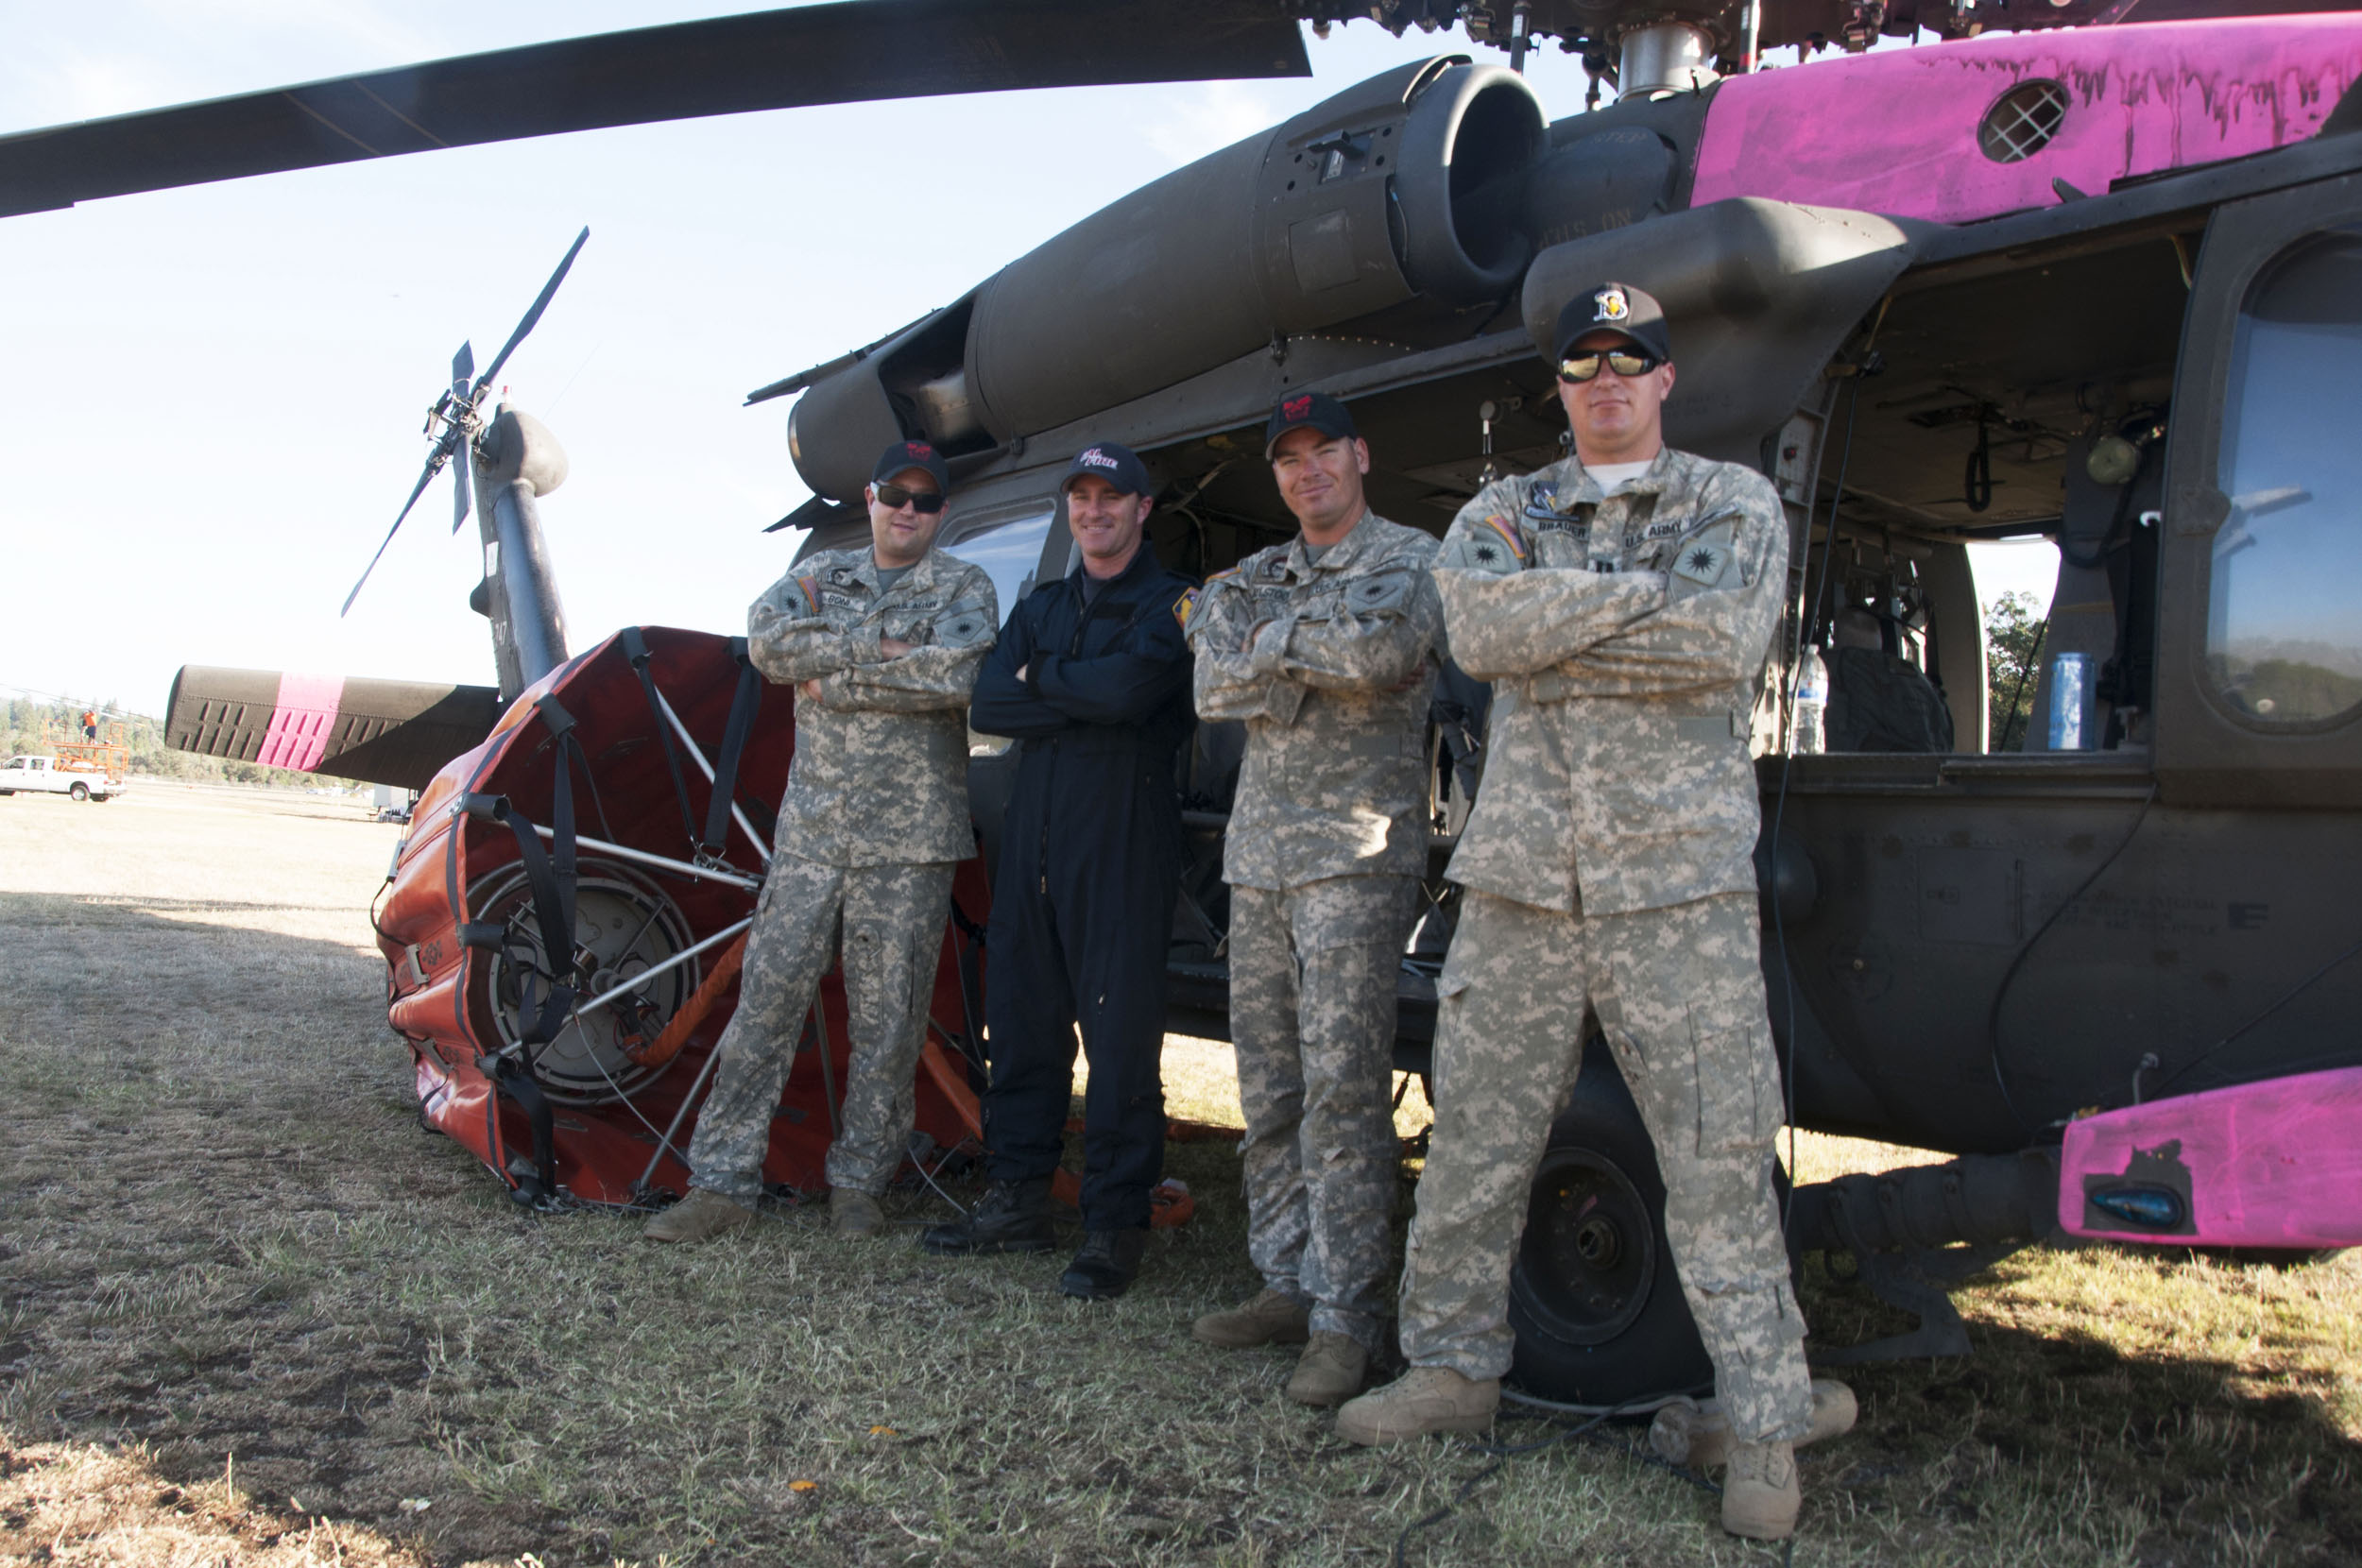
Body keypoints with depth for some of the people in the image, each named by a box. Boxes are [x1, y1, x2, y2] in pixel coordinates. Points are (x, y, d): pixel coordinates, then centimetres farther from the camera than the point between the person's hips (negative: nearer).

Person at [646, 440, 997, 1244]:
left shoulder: (964, 587, 4)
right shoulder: (820, 573, 14)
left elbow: (952, 675, -17)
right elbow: (768, 638, -6)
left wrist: (830, 677, -10)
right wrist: (879, 650, -14)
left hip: (911, 839, -2)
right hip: (811, 827, 3)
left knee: (889, 1016, 3)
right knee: (767, 995, 1)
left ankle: (860, 1182, 16)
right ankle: (723, 1180, 8)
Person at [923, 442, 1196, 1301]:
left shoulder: (1172, 602, 1)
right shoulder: (1041, 605, 20)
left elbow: (1130, 687, -19)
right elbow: (988, 705, 4)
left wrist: (1040, 676, -2)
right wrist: (1088, 699, -8)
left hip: (1123, 843, -6)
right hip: (1032, 837, 6)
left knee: (1119, 1037, -5)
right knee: (1022, 1021, 10)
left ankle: (1115, 1225, 3)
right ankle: (1016, 1202, 21)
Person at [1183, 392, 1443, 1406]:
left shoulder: (1410, 558, 3)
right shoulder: (1253, 578, 19)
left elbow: (1385, 651, -19)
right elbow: (1214, 690, 2)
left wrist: (1276, 639, -4)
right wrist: (1323, 653, -7)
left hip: (1357, 855, -6)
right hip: (1258, 856, 6)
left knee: (1341, 1087, -9)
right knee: (1268, 1091, 8)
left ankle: (1345, 1317, -3)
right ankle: (1285, 1285, 18)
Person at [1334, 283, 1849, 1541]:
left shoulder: (1735, 502, 8)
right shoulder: (1501, 513, 13)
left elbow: (1725, 644, -13)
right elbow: (1479, 631, -9)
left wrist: (1551, 625, -9)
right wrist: (1637, 592, -10)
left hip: (1679, 884, -2)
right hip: (1518, 879, 3)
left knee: (1718, 1164, 0)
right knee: (1474, 1142, 9)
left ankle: (1765, 1426, 12)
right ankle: (1454, 1365, 27)